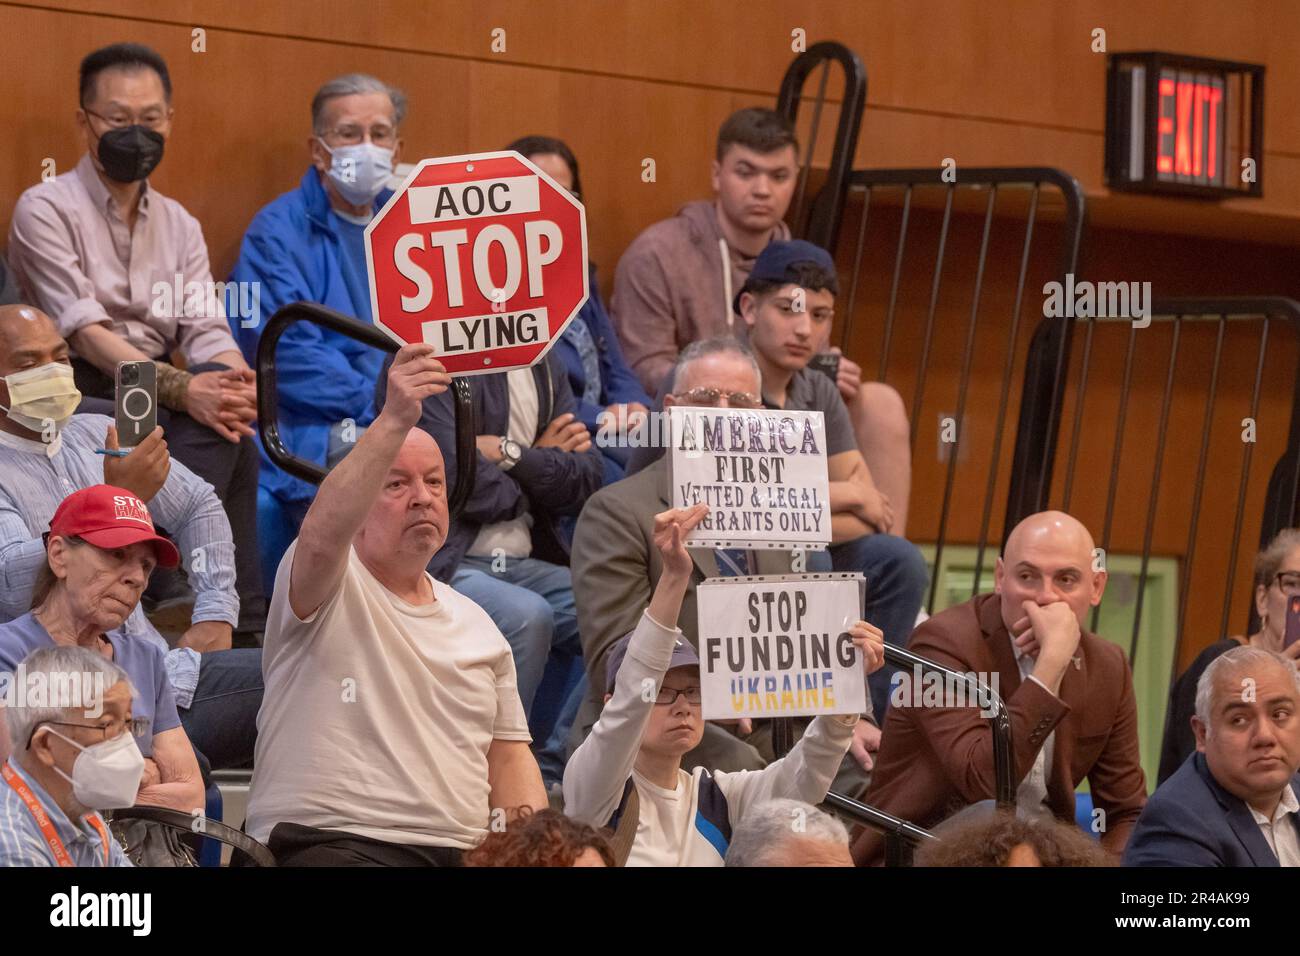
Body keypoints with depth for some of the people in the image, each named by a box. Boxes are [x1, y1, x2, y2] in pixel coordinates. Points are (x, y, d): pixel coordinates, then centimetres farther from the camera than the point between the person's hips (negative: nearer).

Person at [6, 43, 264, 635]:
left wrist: (235, 383, -22)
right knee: (231, 442, -30)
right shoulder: (46, 211, -3)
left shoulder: (179, 226, 17)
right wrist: (182, 389, -28)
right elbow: (86, 333, -15)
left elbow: (207, 331, 3)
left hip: (162, 406, 5)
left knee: (229, 424, -29)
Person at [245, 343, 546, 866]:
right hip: (330, 842, -6)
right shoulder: (326, 589, 2)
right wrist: (395, 421, -33)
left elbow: (509, 755, 20)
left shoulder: (476, 624, 22)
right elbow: (323, 533, -23)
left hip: (460, 852, 6)